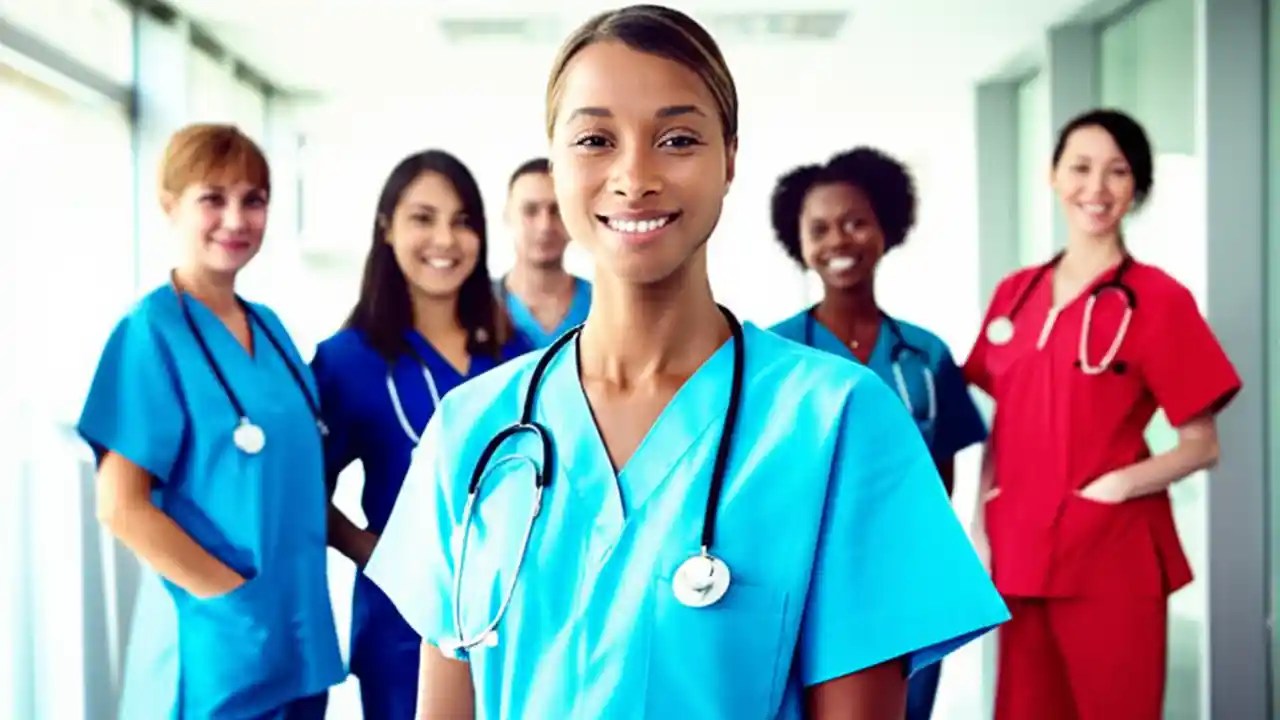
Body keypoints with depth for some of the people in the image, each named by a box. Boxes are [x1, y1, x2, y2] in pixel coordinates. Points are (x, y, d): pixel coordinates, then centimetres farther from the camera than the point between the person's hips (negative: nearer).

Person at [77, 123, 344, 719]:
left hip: (298, 637, 7)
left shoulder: (269, 327, 8)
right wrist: (233, 592, -16)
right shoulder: (152, 329, -12)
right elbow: (120, 505, -16)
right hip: (214, 647, -7)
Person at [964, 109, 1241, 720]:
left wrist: (1115, 485, -18)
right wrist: (982, 522, 3)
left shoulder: (1158, 298, -6)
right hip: (1018, 552, 5)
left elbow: (1201, 447, -6)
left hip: (1111, 553, -4)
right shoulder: (1014, 293, 8)